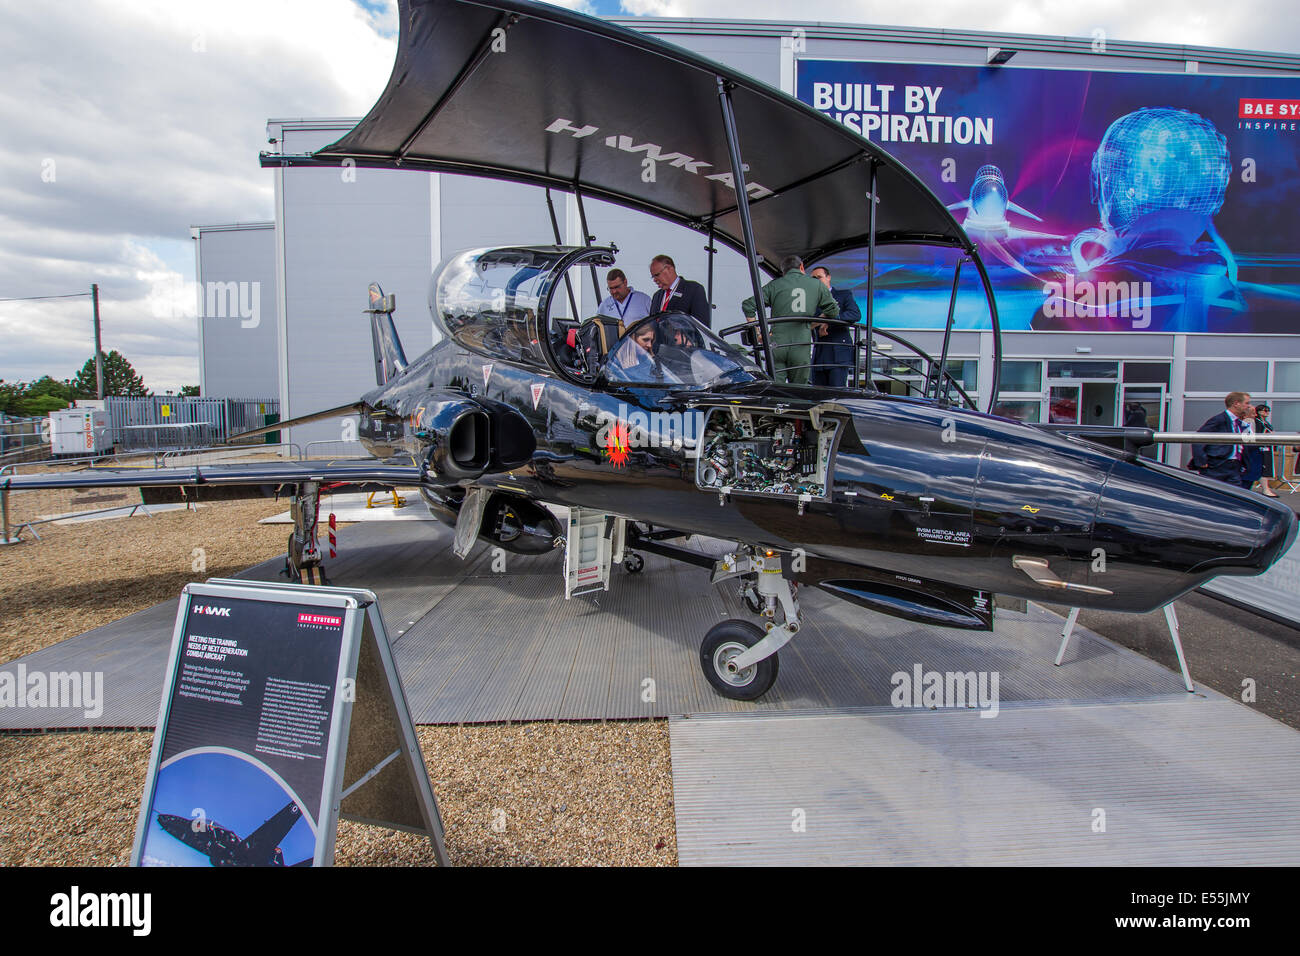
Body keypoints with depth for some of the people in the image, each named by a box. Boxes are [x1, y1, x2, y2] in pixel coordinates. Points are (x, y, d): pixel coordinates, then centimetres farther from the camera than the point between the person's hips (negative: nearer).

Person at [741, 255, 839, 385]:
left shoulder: (775, 285, 8)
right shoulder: (816, 285, 11)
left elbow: (747, 305, 2)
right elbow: (834, 310, 16)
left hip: (777, 346, 0)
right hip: (801, 347, 1)